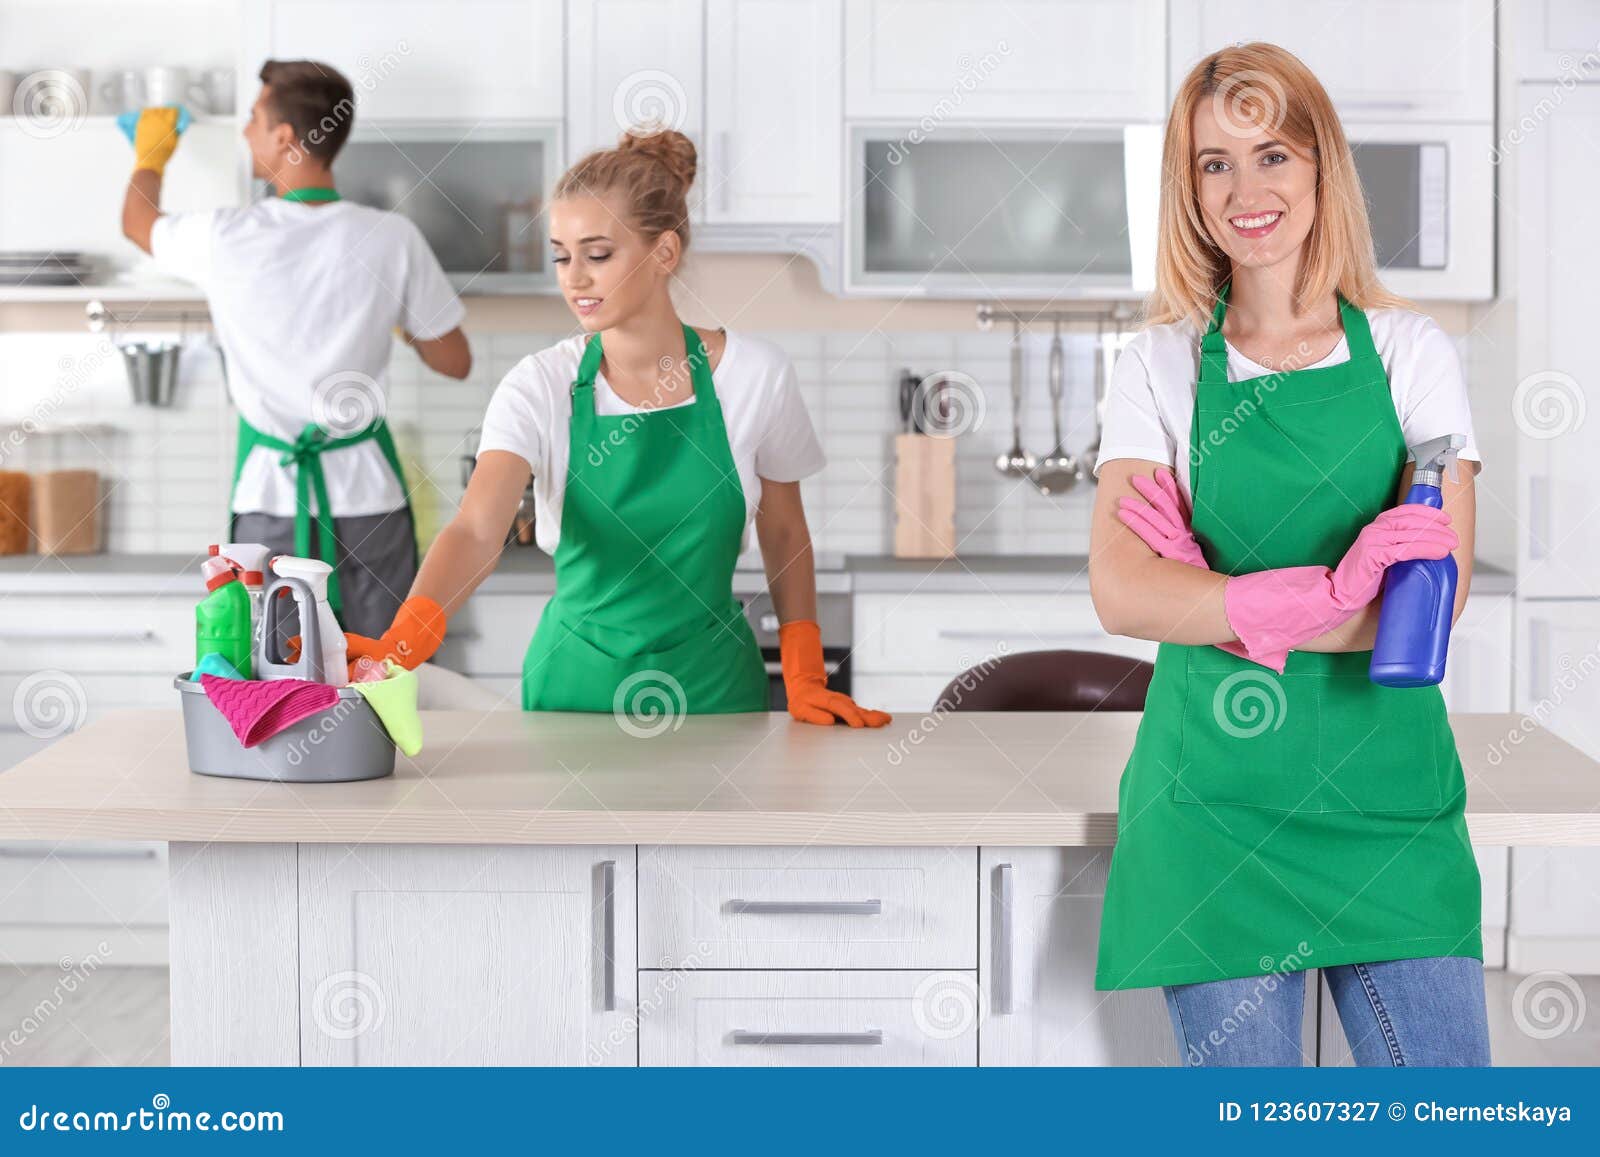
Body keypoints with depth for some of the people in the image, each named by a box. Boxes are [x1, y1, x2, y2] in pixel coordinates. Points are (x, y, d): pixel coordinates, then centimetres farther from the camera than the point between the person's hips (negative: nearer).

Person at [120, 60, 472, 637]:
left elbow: (138, 220, 15)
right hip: (367, 494, 1)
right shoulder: (392, 239, -8)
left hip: (270, 495, 0)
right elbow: (455, 362, 3)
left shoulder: (226, 238, -9)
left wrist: (151, 153, 36)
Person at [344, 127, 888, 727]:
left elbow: (784, 533, 5)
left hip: (714, 682, 1)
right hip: (576, 683, 0)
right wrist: (401, 642, -44)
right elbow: (476, 530, -27)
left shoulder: (755, 373, -9)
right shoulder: (540, 385, -12)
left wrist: (804, 682, -1)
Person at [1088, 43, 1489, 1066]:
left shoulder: (1411, 353, 5)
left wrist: (1224, 604, -13)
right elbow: (1122, 593, -9)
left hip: (1390, 793, 1)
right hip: (1218, 798, 0)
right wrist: (1325, 592, -20)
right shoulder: (1163, 366, 4)